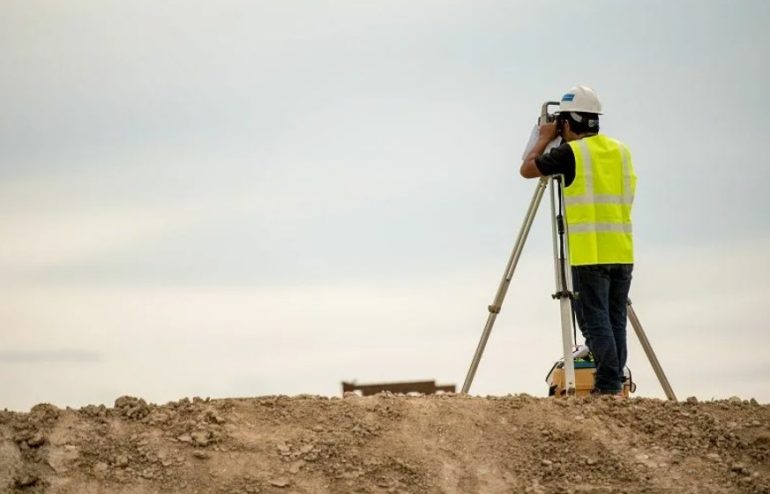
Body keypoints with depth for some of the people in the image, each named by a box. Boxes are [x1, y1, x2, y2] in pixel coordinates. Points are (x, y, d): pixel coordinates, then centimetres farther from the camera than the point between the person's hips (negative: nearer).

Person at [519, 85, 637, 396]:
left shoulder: (571, 152, -6)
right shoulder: (621, 150, 14)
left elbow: (527, 170, 2)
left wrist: (544, 139, 17)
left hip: (591, 253, -6)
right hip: (622, 252, 6)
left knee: (595, 321, -5)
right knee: (615, 320, 8)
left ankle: (609, 387, -10)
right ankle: (615, 385, 8)